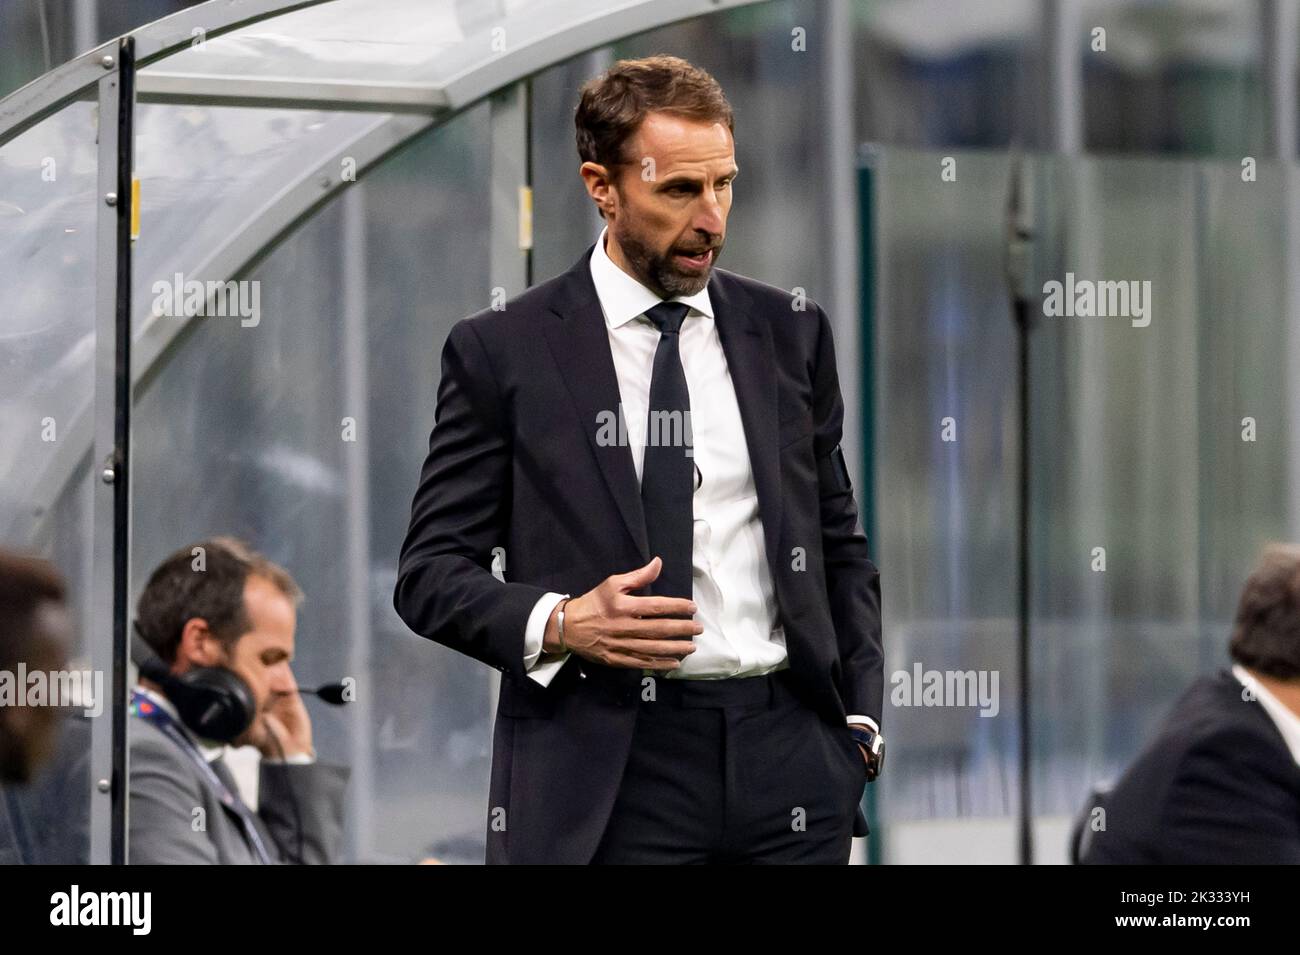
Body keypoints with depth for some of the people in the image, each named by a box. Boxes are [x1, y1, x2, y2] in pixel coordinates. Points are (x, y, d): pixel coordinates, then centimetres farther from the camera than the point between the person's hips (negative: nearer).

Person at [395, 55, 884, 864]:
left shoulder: (789, 335, 11)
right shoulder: (504, 353, 1)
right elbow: (431, 572, 0)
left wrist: (860, 717, 5)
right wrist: (559, 624, -17)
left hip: (788, 761, 3)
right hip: (606, 778, -3)